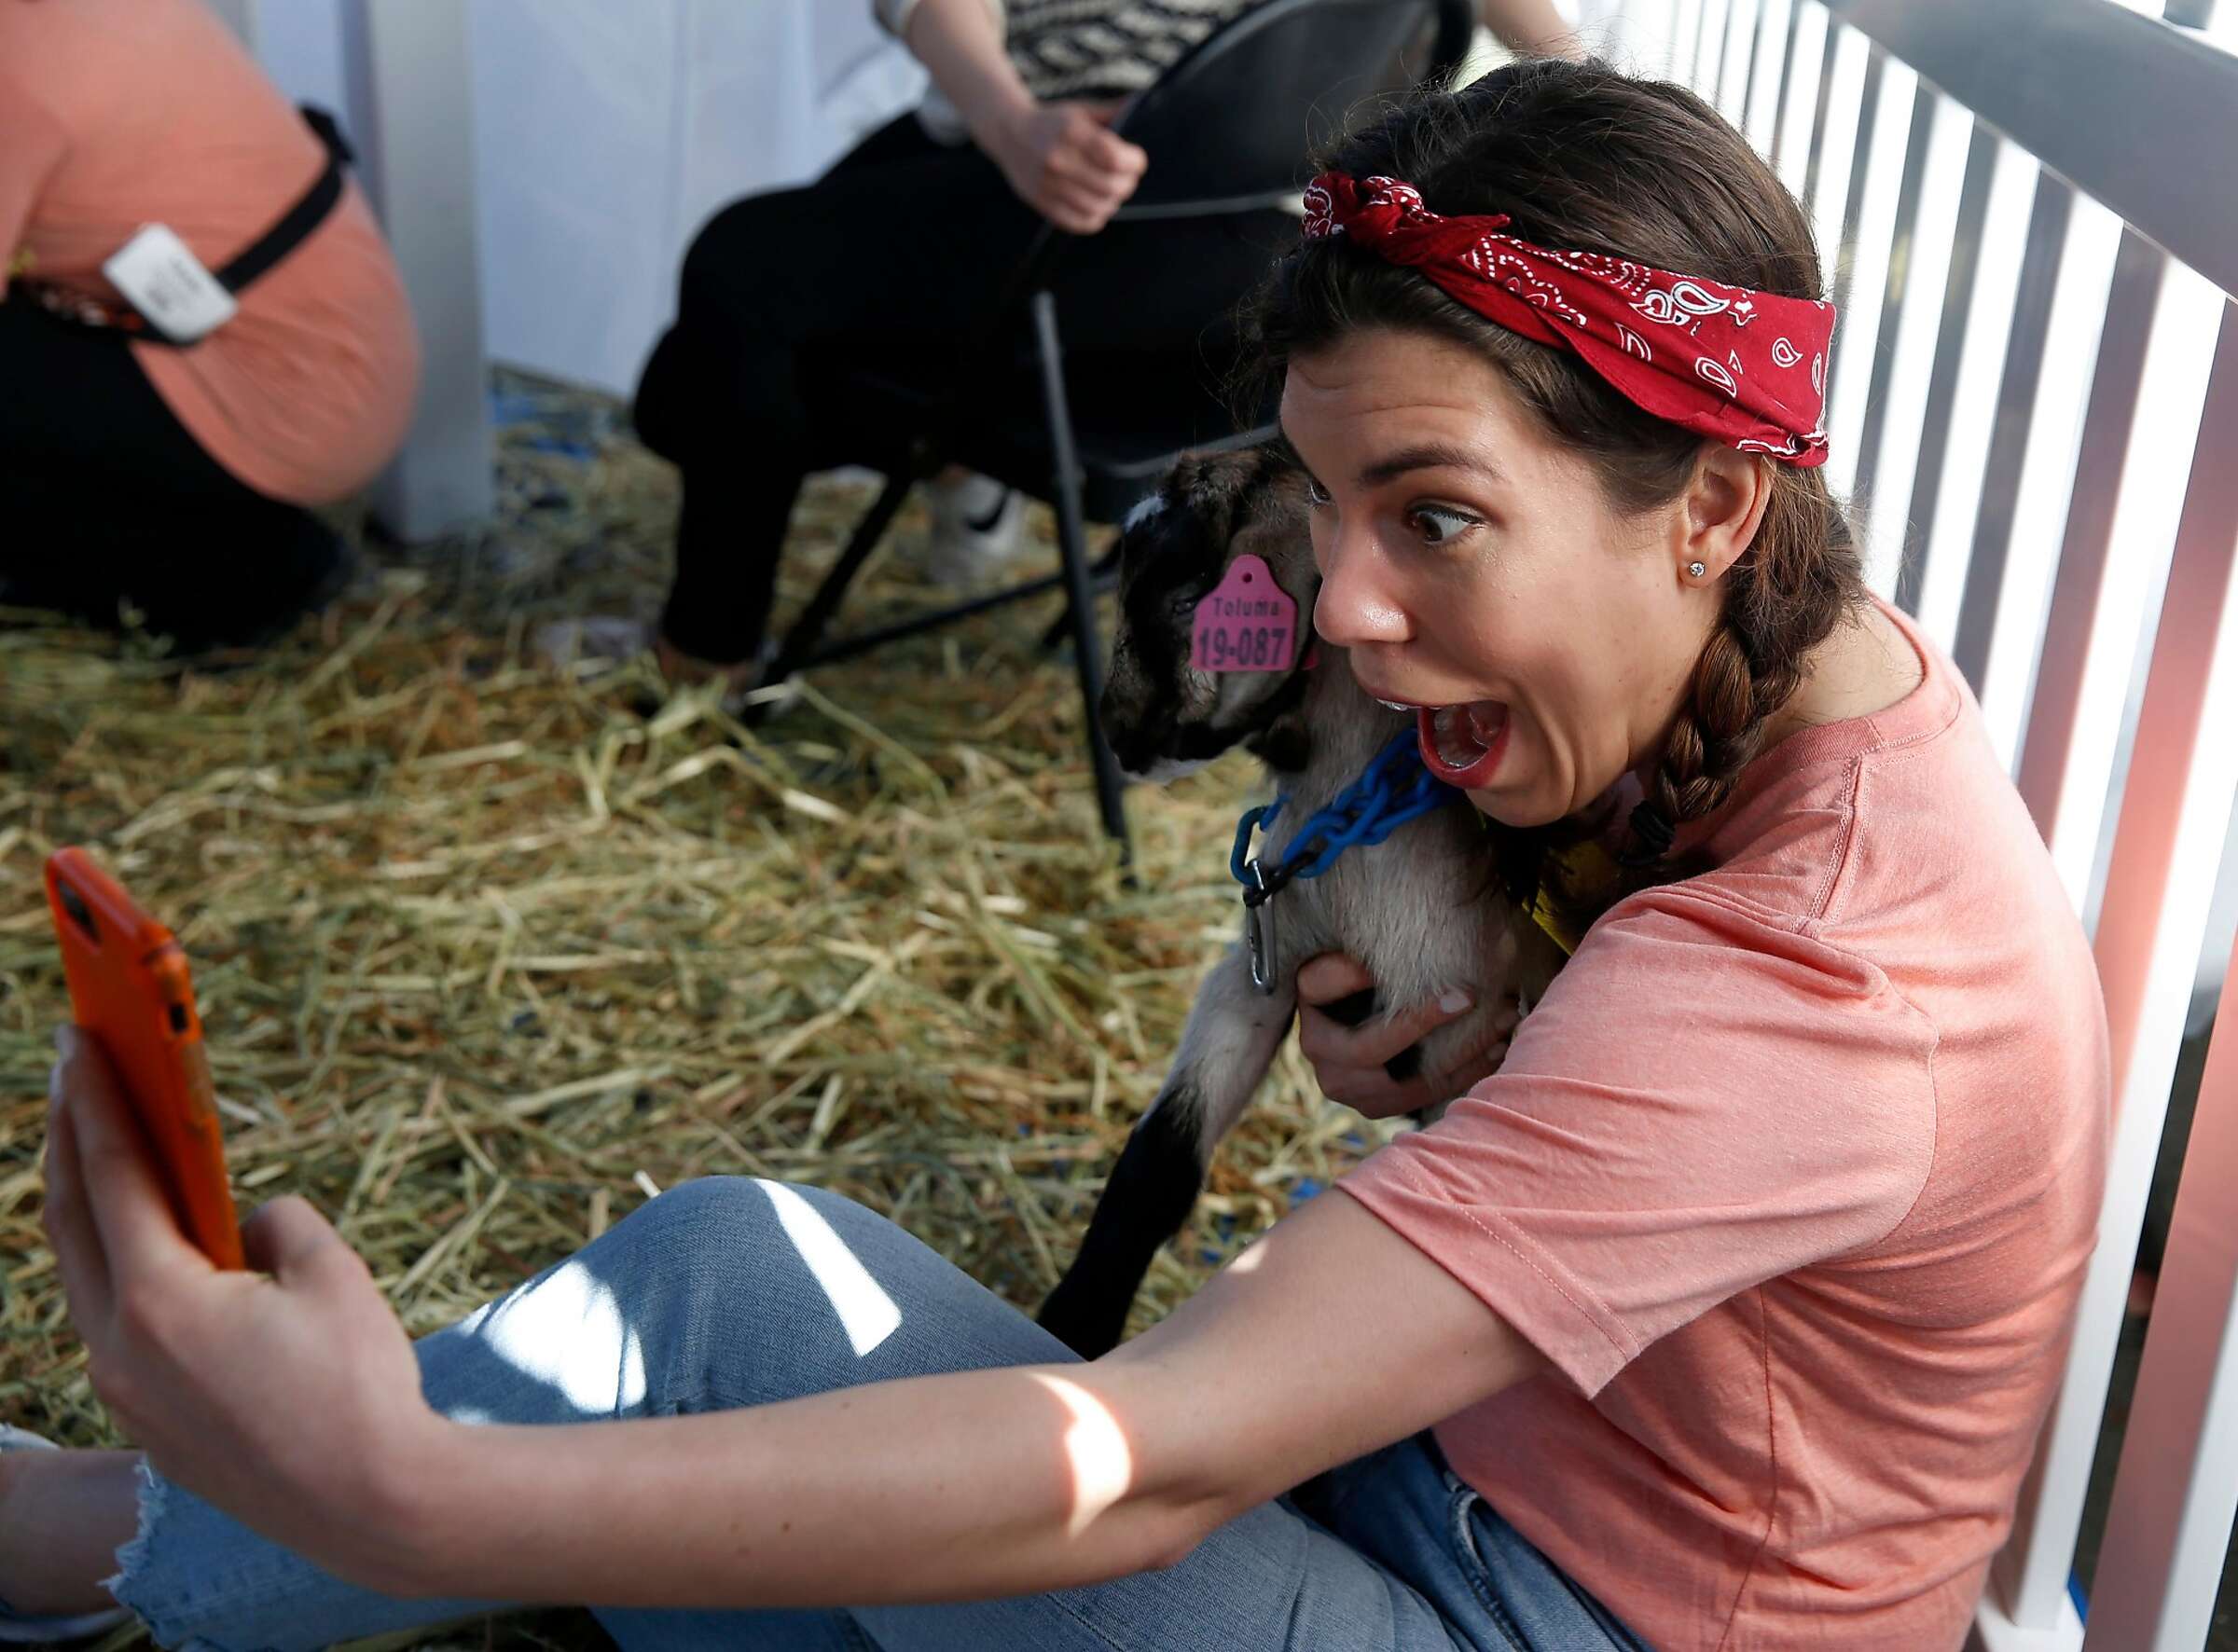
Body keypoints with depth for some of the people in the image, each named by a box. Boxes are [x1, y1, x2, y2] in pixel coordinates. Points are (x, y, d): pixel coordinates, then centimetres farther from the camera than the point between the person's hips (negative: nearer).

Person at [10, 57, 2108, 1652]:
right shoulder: (1804, 681, -5)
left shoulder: (1797, 971, -33)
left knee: (740, 1280, -17)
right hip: (1462, 1473, 8)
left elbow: (1156, 1461, -38)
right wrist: (1387, 1050, -12)